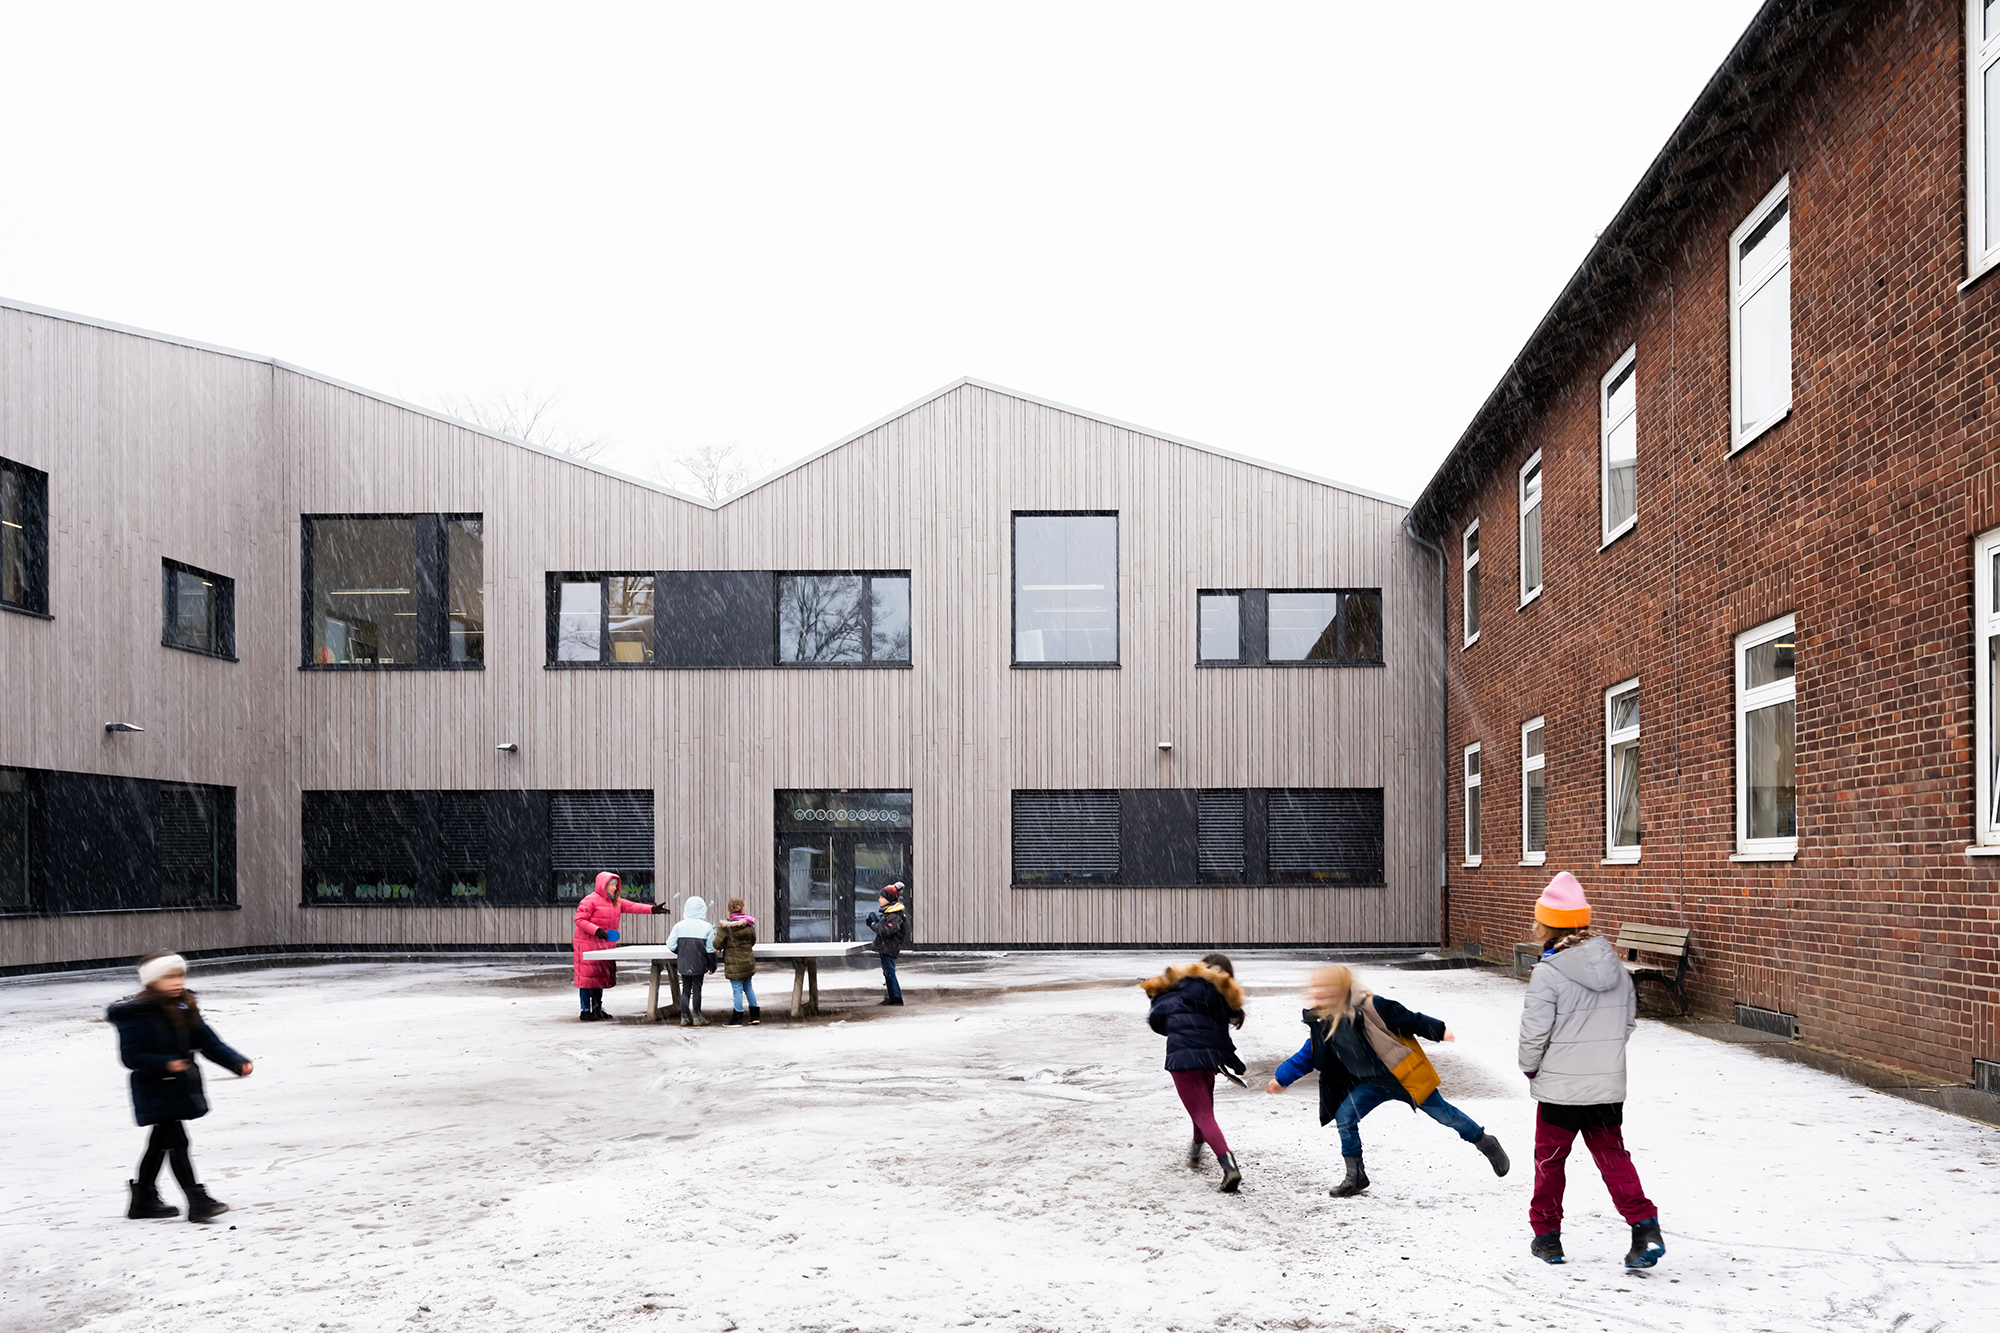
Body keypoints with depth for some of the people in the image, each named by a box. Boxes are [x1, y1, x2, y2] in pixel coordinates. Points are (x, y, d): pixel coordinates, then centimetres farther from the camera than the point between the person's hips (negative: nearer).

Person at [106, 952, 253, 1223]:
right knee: (177, 1142, -11)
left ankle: (144, 1198, 33)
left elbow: (210, 1043, 7)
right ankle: (197, 1200, -11)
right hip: (155, 1091, -8)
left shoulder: (185, 1009, 7)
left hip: (182, 1087, 8)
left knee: (161, 1142, 19)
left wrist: (237, 1063, -6)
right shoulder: (136, 1014, -14)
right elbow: (131, 1056, -17)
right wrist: (166, 1063, -31)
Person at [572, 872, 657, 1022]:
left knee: (601, 976, 12)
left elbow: (631, 906, 7)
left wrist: (651, 909, -5)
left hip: (604, 945, 8)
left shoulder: (616, 901, 13)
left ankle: (597, 1009, 21)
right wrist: (596, 930, -25)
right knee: (588, 977, -5)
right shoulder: (590, 900, -12)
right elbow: (580, 919, -14)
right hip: (588, 944, -8)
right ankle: (585, 1011, 1)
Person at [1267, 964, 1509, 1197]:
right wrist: (1282, 1079, 10)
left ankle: (1486, 1143, 29)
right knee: (1344, 1115, -8)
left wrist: (1440, 1032, -11)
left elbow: (1407, 1019, -17)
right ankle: (1355, 1177, 7)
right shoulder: (1323, 1025, -3)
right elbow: (1307, 1056, 9)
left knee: (1443, 1114, 3)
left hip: (1405, 1077, -6)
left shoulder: (1369, 1007, -24)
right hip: (1372, 1084, 6)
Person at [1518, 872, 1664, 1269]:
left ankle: (1546, 1234, 20)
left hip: (1560, 1087, -5)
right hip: (1609, 1084, 5)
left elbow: (1534, 1031, -16)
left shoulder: (1547, 974, -18)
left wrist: (1530, 1068, 2)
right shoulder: (1617, 968, 1)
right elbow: (1629, 1021, 11)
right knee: (1612, 1155, 14)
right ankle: (1645, 1226, 0)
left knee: (1549, 1158, 11)